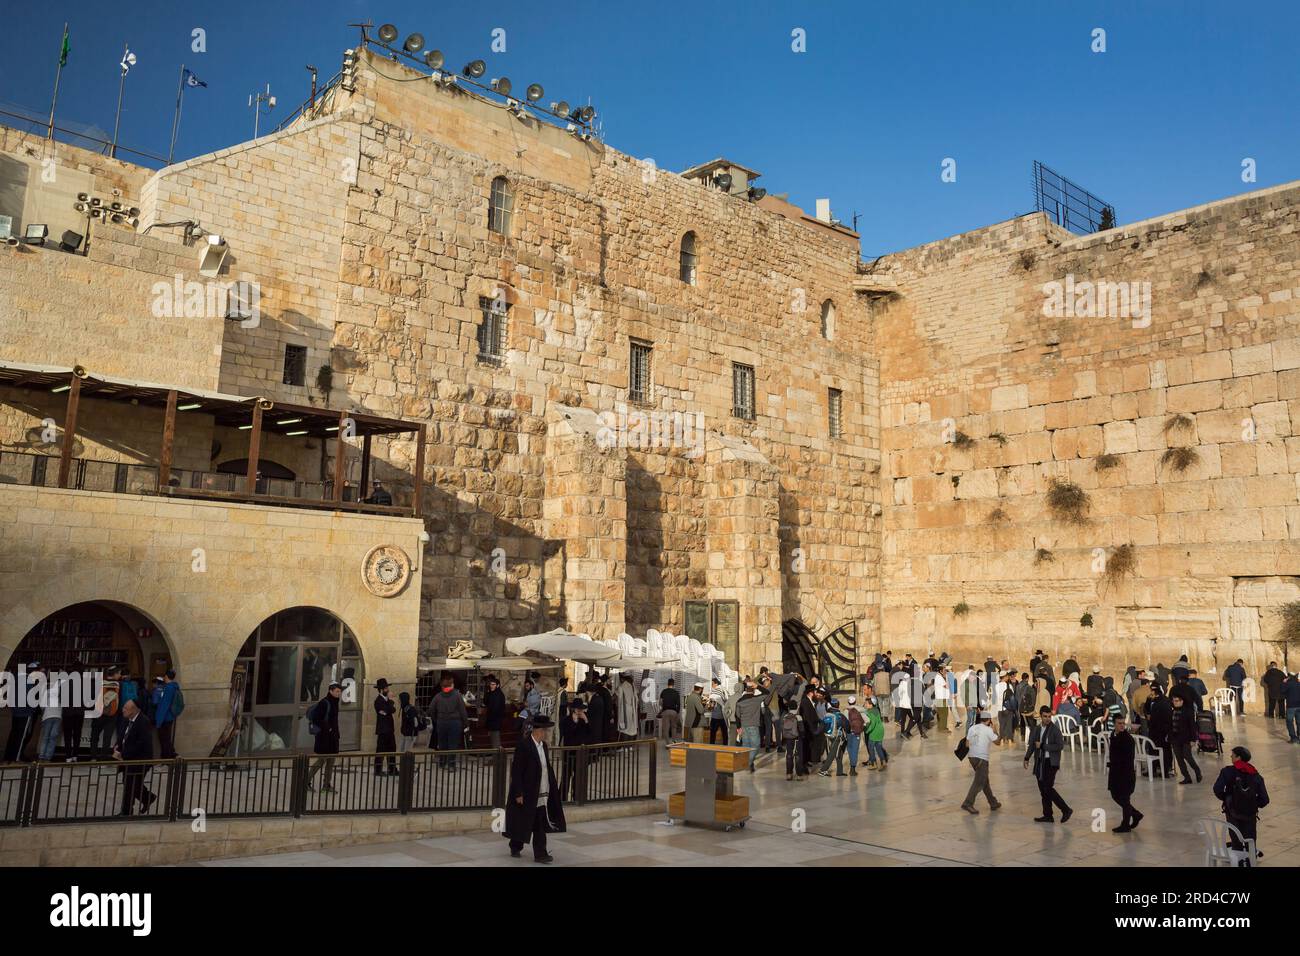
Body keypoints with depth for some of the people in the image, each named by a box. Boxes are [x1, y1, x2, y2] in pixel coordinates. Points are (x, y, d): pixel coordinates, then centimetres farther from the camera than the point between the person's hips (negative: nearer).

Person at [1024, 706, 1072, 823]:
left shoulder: (1055, 730, -9)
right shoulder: (1036, 729, 9)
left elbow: (1060, 746, -17)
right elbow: (1032, 745, 16)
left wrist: (1042, 746, -16)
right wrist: (1027, 758, 7)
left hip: (1051, 763, -6)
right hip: (1040, 762, 6)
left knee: (1048, 788, -11)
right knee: (1043, 790, 9)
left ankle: (1066, 810, 3)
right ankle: (1047, 816, 18)